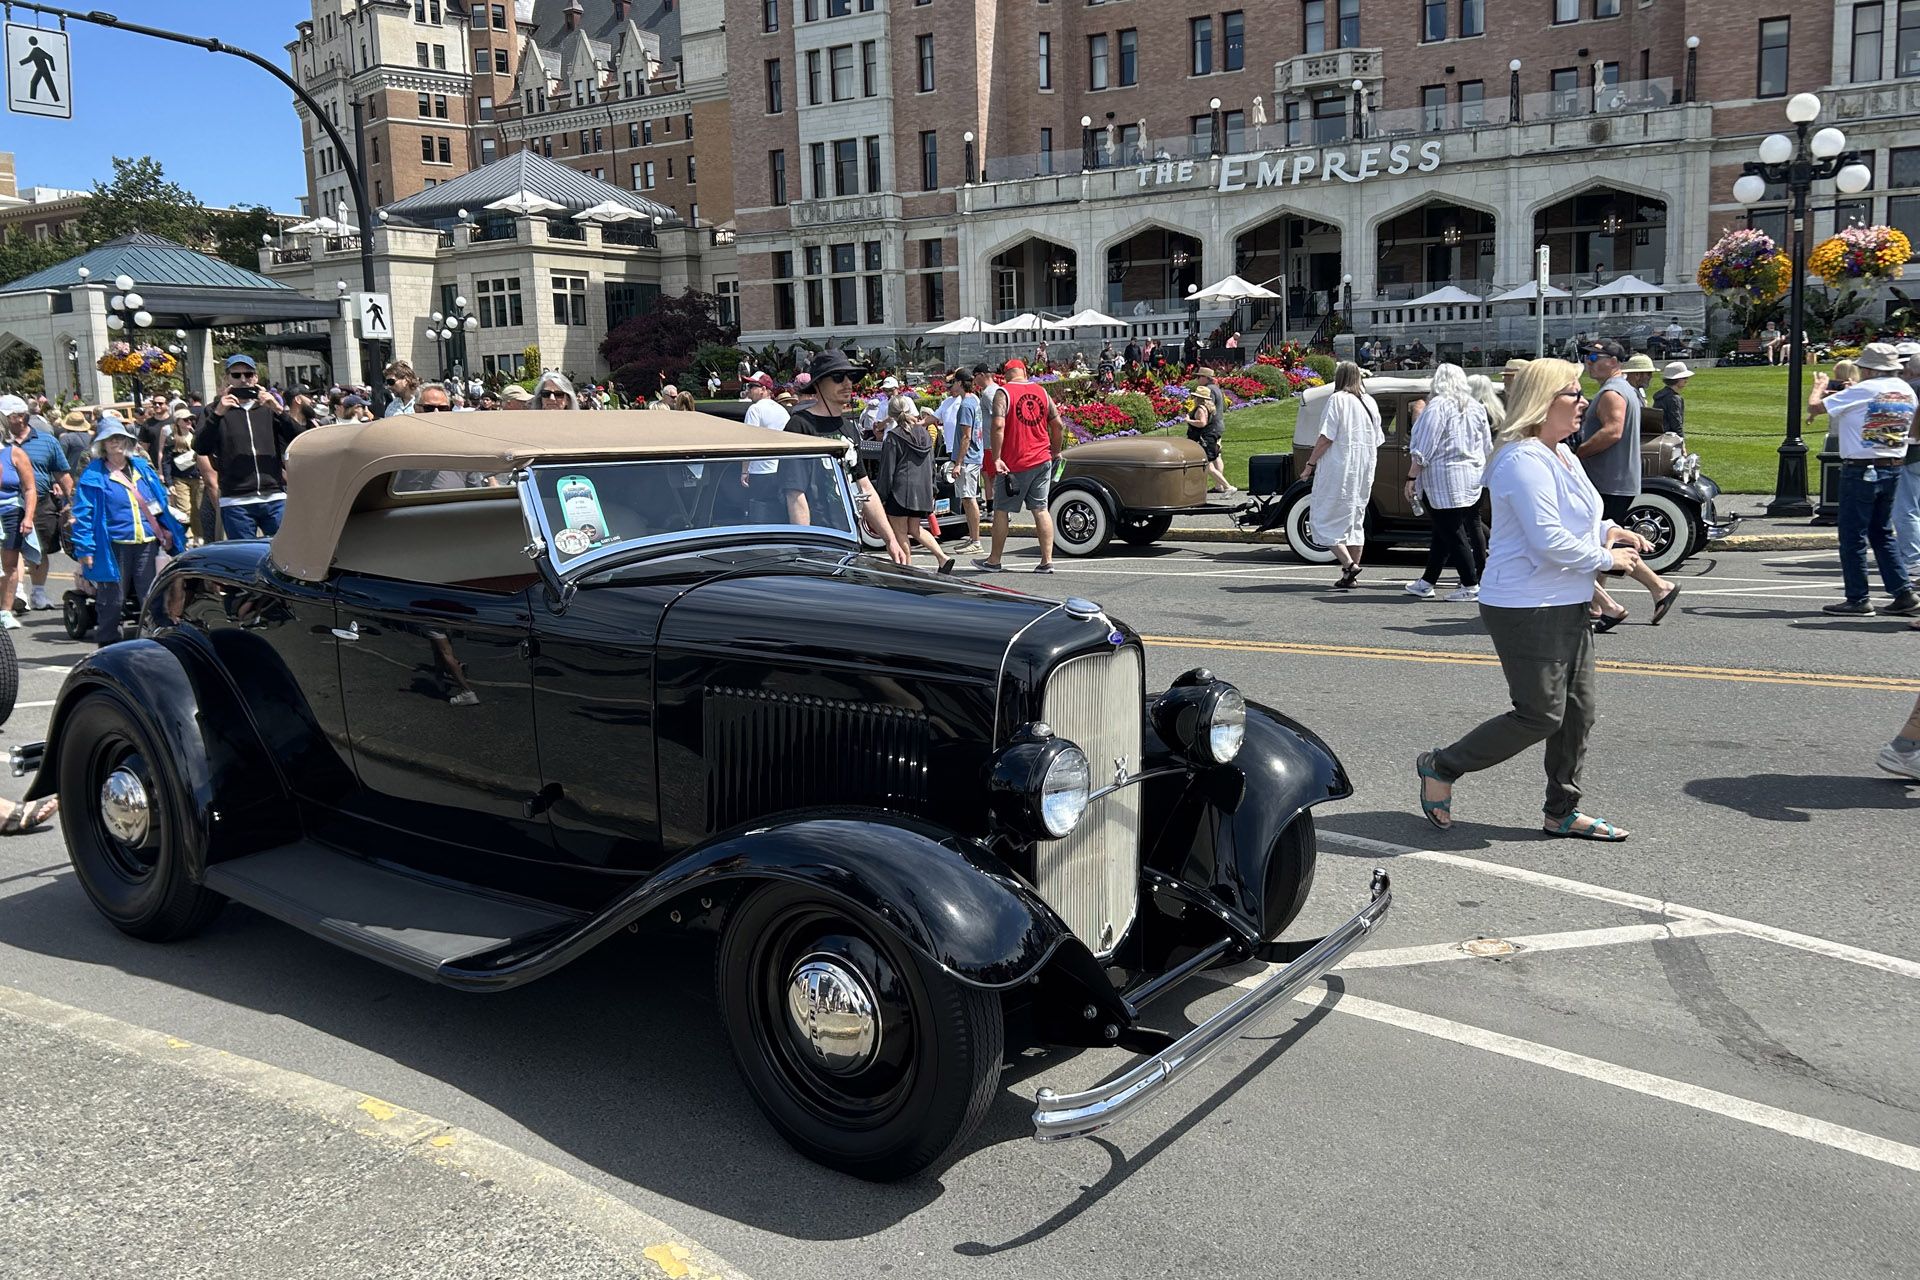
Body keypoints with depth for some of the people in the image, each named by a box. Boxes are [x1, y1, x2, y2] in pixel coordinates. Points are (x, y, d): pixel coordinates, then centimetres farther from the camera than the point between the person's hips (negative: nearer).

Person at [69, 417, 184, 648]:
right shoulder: (93, 475, -2)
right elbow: (83, 514, -4)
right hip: (113, 547, -3)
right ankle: (108, 645, 17)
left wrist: (167, 532, 13)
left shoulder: (142, 467, 12)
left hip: (147, 543, 4)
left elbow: (161, 501, 18)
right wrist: (84, 549, -10)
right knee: (112, 600, 5)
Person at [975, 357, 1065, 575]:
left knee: (1002, 511, 7)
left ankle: (994, 560, 15)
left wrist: (996, 458, -17)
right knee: (1041, 509, 7)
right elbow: (1058, 424, 8)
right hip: (1042, 460, 4)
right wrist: (1055, 452, 19)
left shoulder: (1003, 393, -7)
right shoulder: (1041, 391, 8)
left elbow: (998, 425, -19)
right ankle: (1047, 561, 3)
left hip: (1013, 464, -4)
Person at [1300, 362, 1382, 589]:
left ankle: (1348, 564, -16)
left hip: (1338, 468, -7)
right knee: (1356, 519, 13)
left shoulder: (1338, 399, -9)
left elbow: (1326, 437, -15)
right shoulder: (1370, 402, 11)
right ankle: (1351, 576, 13)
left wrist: (1310, 464, -8)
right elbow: (1378, 440, 14)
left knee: (1324, 519, -1)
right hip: (1364, 469, 7)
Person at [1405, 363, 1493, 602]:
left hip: (1444, 479, -7)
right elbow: (1487, 447, 17)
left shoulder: (1438, 406, -10)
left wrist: (1412, 477, -9)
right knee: (1444, 531, 12)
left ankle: (1470, 586, -2)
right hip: (1472, 479, 7)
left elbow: (1423, 448, -14)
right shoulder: (1476, 407, 11)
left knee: (1451, 533, -2)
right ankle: (1427, 581, 18)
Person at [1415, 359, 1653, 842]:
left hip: (1567, 604, 10)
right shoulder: (1523, 461, -20)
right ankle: (1442, 767, 11)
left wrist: (1609, 530, 9)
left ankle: (1563, 812, 23)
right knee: (1541, 715, -5)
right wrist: (1606, 558, -11)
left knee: (1578, 711, 12)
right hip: (1527, 609, -10)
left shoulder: (1560, 454, 13)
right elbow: (1549, 542, -25)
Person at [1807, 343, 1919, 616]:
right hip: (1893, 469, 7)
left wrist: (1819, 387, 11)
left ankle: (1858, 599, 3)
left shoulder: (1863, 391, -15)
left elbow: (1814, 407, -13)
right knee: (1882, 534, 17)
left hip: (1861, 471, -7)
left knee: (1853, 536, 1)